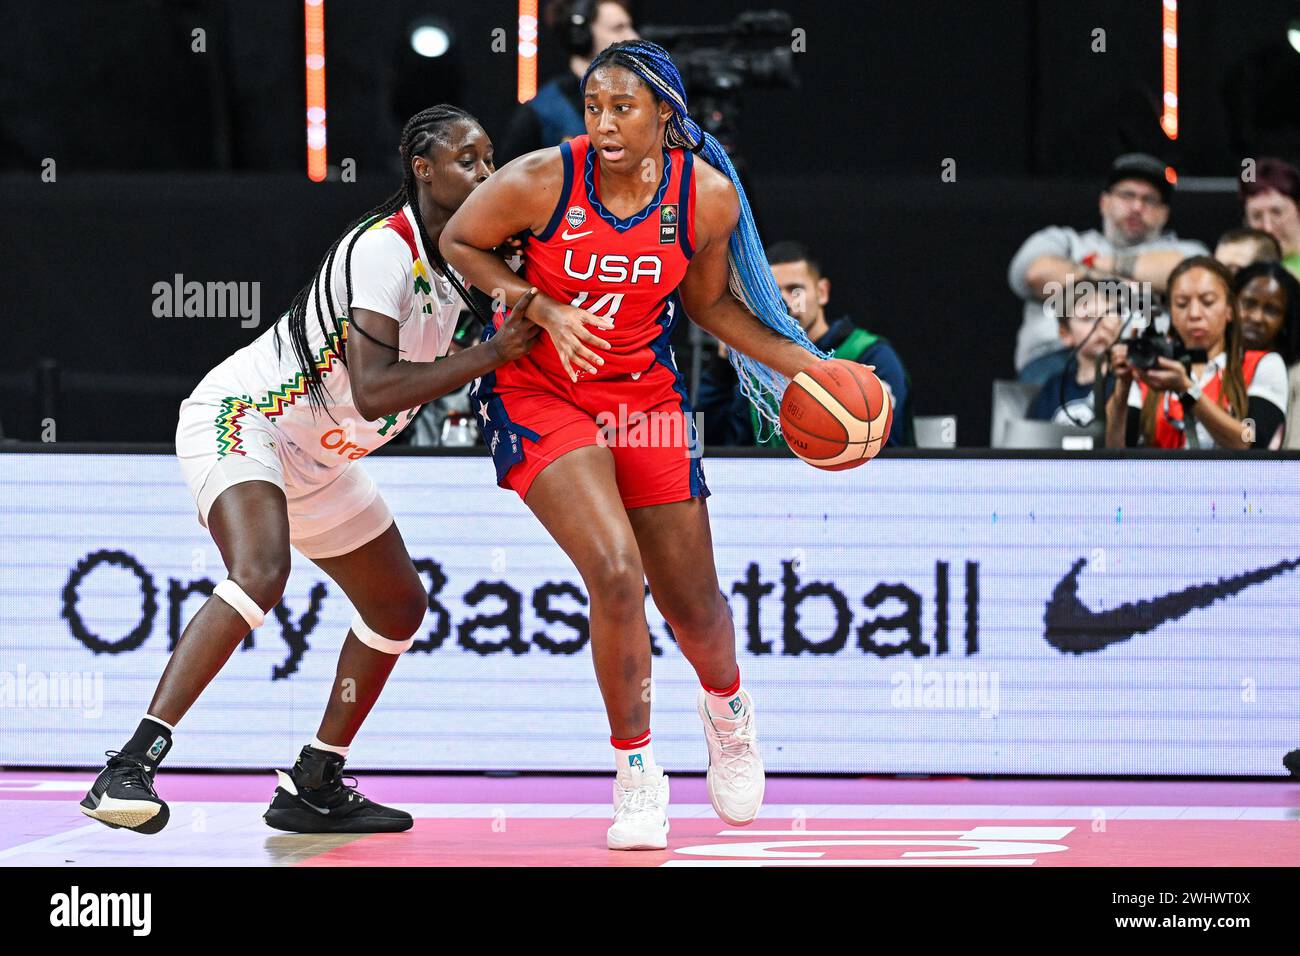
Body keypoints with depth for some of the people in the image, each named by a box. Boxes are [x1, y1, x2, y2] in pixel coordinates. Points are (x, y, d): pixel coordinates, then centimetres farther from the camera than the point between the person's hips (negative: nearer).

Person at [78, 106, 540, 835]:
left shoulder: (454, 262, 5)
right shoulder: (384, 249, -23)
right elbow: (374, 390, -31)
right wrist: (491, 354, -28)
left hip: (318, 463, 10)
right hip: (239, 419, -10)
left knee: (400, 606, 16)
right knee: (260, 571, -34)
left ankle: (314, 787, 23)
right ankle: (129, 768, -38)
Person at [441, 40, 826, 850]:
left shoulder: (709, 197, -13)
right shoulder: (541, 181, -21)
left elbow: (709, 303, 4)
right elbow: (458, 243, -4)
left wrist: (804, 366, -3)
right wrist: (542, 309, -18)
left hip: (642, 390, 3)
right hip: (539, 390, -3)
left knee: (693, 602, 7)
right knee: (616, 572, -21)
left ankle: (727, 708, 44)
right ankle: (637, 773, -3)